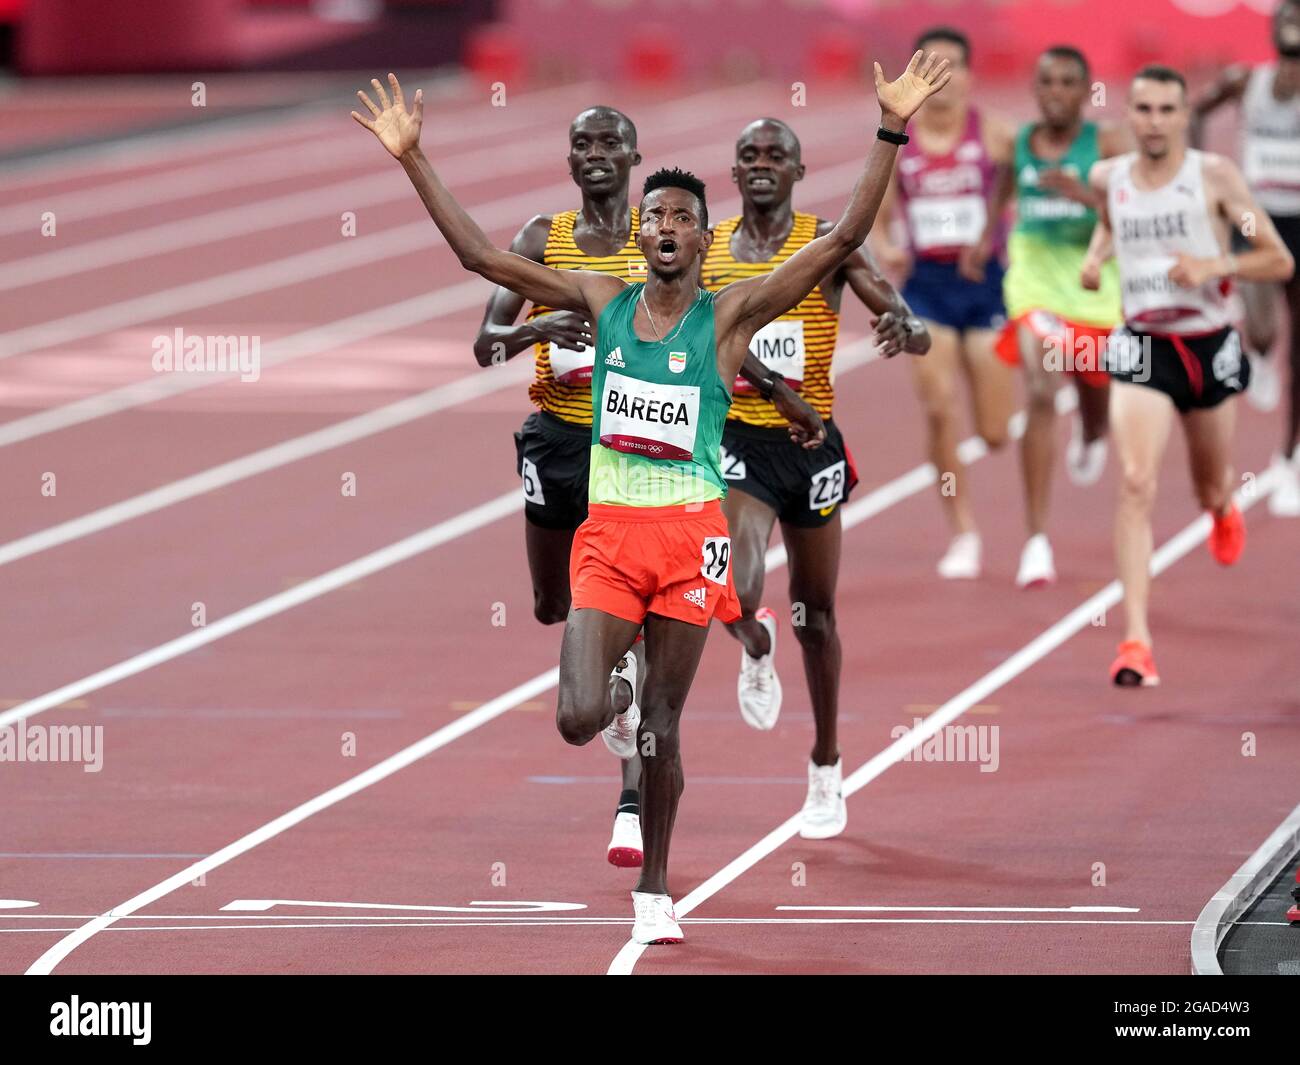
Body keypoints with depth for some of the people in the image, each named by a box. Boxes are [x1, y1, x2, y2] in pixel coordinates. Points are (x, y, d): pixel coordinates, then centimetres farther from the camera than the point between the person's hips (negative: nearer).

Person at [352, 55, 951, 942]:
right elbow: (478, 253, 5)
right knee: (578, 720, -10)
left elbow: (844, 240, -10)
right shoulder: (602, 302, 5)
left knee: (664, 726, 3)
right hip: (607, 533, 1)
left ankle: (655, 889, 20)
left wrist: (890, 135, -18)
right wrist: (413, 159, 0)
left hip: (689, 535, -1)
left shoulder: (730, 315, -2)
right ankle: (617, 702, 29)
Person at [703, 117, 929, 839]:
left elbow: (921, 336, -8)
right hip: (737, 441, 0)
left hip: (811, 441, 0)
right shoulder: (706, 250, 3)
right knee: (733, 593, -23)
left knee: (816, 616, 12)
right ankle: (757, 647, 15)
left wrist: (903, 330, -31)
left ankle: (827, 769, 28)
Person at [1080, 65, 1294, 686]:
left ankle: (1223, 508, 61)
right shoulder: (1109, 178, 1)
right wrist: (1095, 257, 6)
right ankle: (1135, 640, -24)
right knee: (1136, 485, -19)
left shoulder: (1214, 176, -8)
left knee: (1210, 489, 18)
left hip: (1210, 347, 0)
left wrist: (1215, 266, -23)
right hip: (1142, 349, 0)